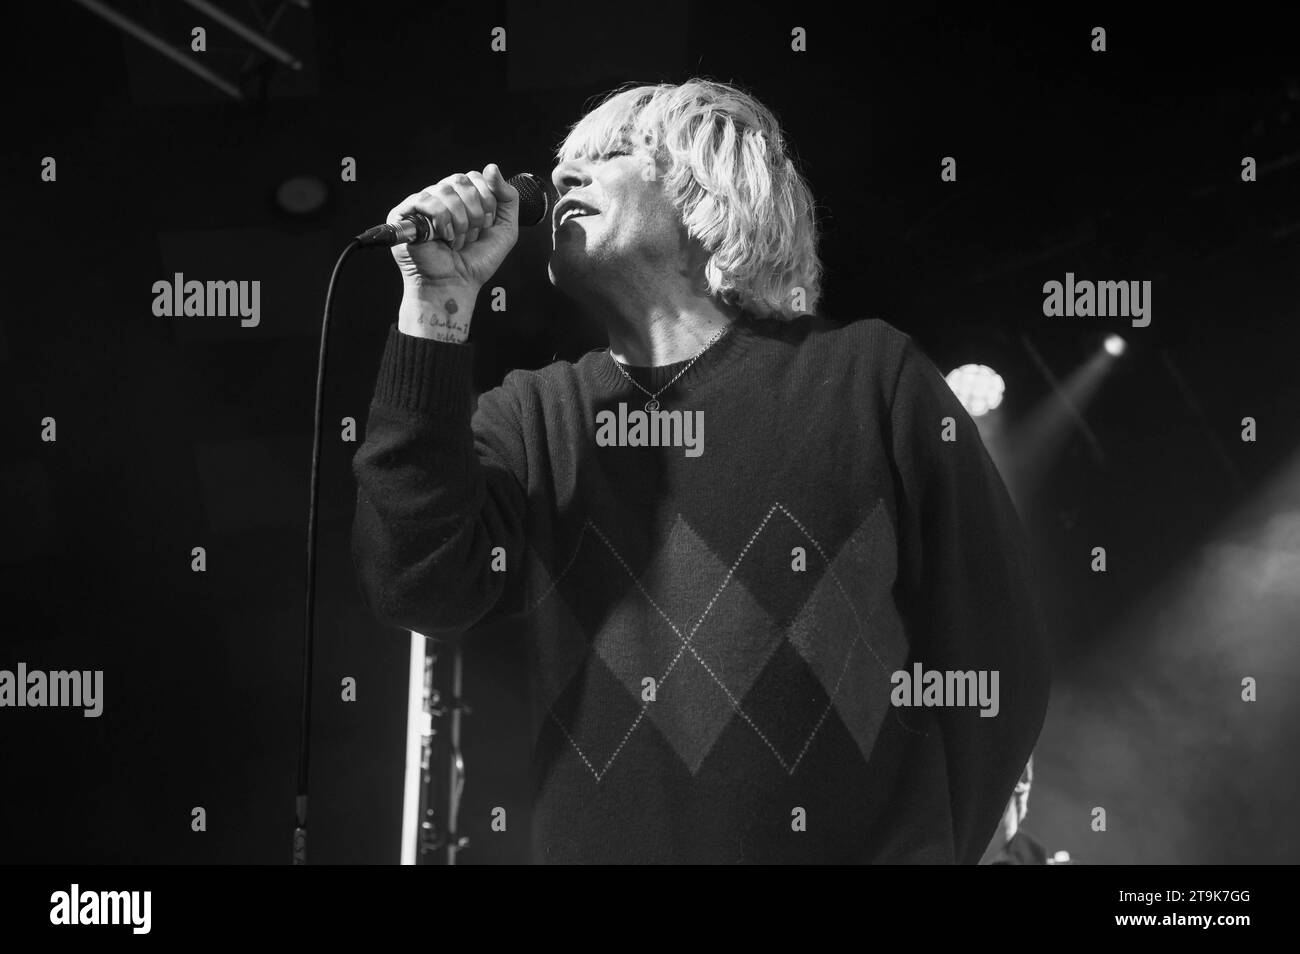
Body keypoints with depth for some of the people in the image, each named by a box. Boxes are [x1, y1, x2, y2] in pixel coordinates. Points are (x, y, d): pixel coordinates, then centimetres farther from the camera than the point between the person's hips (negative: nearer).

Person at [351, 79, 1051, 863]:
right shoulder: (534, 416, 6)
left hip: (853, 844, -3)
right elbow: (418, 589, -11)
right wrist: (438, 302, -14)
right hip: (599, 842, 3)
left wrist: (922, 844, -2)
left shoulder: (866, 375, -4)